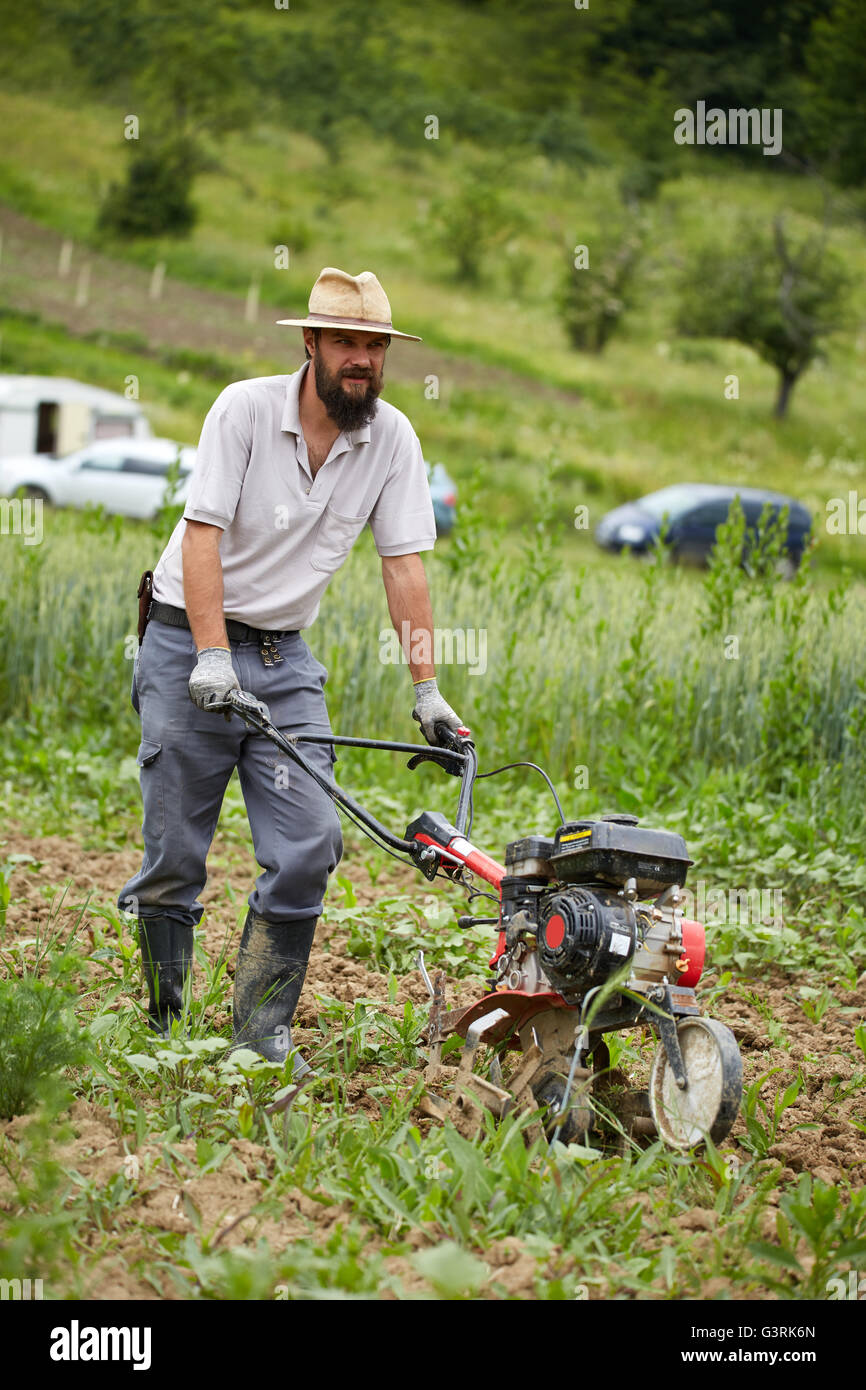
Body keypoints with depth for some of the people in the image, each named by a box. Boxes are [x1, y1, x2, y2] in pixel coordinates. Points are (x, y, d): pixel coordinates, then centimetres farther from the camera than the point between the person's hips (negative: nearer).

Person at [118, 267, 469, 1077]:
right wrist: (212, 658, -28)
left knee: (310, 845, -8)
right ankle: (161, 1028, 16)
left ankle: (262, 1032, 4)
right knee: (176, 856, -2)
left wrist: (427, 690, -6)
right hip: (188, 641, -4)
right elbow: (203, 533, -19)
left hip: (285, 656, 4)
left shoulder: (391, 439, -2)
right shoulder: (245, 409, -13)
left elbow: (403, 564, -1)